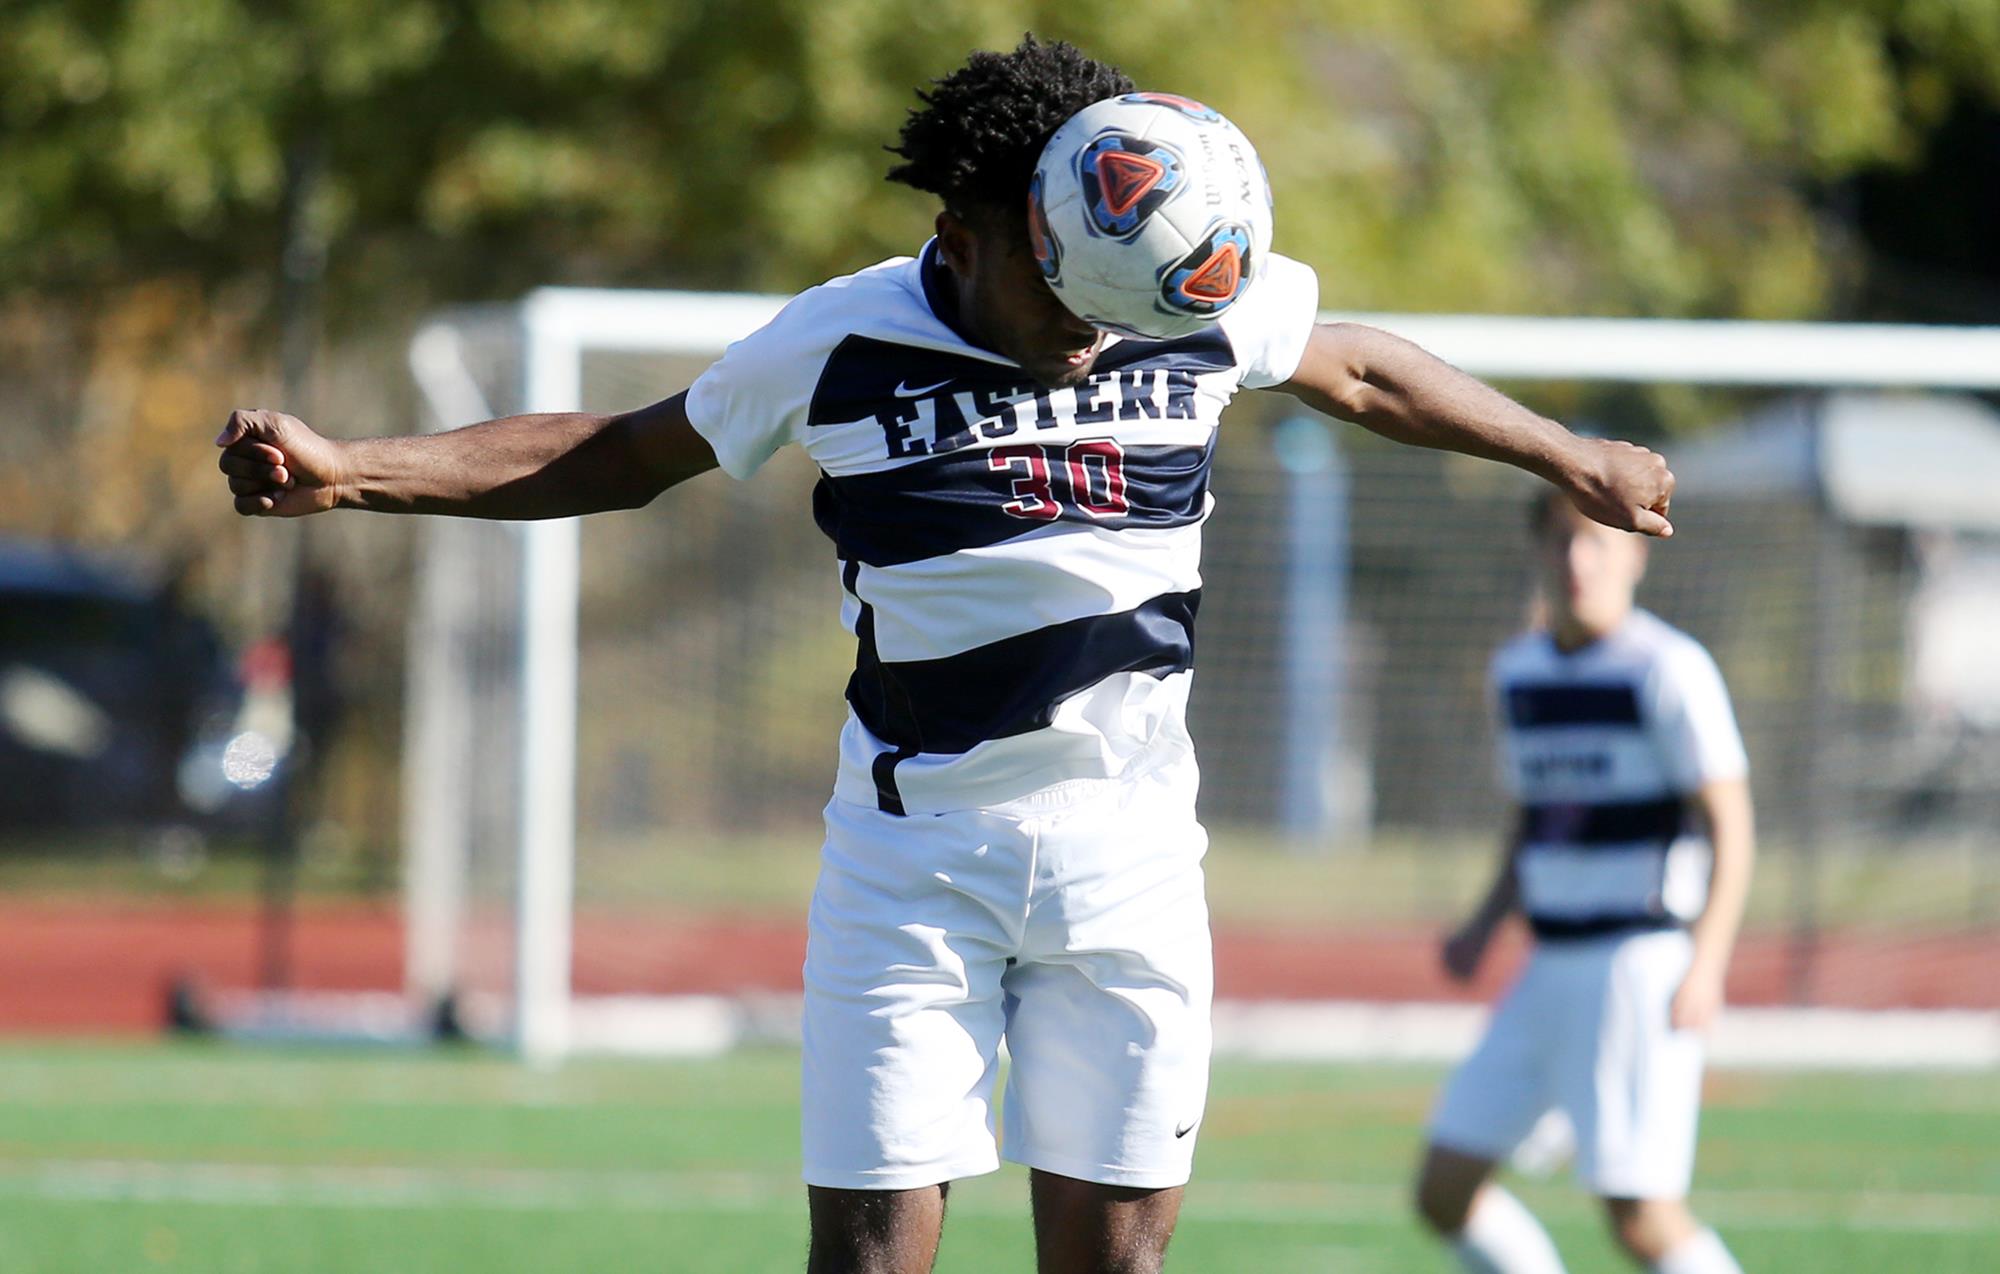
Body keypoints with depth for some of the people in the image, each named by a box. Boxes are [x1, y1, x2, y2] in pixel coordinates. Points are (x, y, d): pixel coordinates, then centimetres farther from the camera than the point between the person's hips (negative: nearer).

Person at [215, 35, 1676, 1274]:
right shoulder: (840, 344, -9)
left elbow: (1363, 372, 17)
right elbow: (620, 455, 4)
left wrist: (1569, 457, 26)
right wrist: (344, 471, -4)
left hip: (1128, 847, 2)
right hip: (912, 847, -2)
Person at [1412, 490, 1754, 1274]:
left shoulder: (1668, 668, -8)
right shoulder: (1518, 672, 13)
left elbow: (1728, 825, -11)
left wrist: (1705, 963, -23)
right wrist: (1484, 927, 9)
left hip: (1644, 965, -8)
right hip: (1552, 972, 8)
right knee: (1444, 1193, 2)